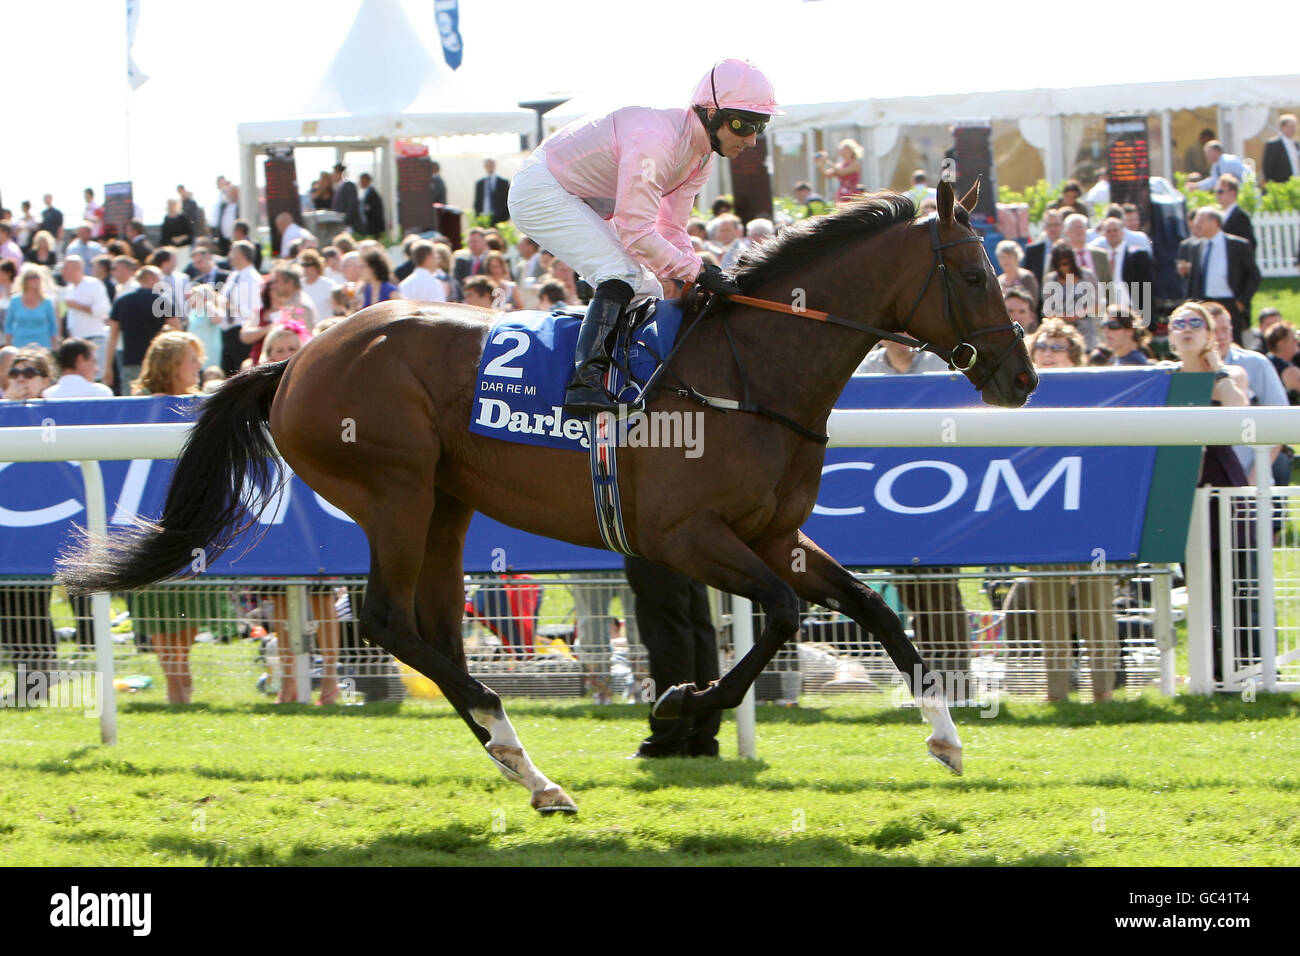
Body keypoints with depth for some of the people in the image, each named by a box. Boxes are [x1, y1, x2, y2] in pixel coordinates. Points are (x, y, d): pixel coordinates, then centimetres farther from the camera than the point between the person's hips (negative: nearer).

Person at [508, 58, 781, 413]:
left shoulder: (702, 154, -3)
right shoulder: (654, 140, -33)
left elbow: (670, 229, 2)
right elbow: (636, 233, -34)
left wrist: (699, 277, -12)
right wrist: (696, 272, -32)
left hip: (585, 203, 10)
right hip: (541, 193, -10)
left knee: (646, 294, 8)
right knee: (623, 274, -25)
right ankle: (585, 381, -30)